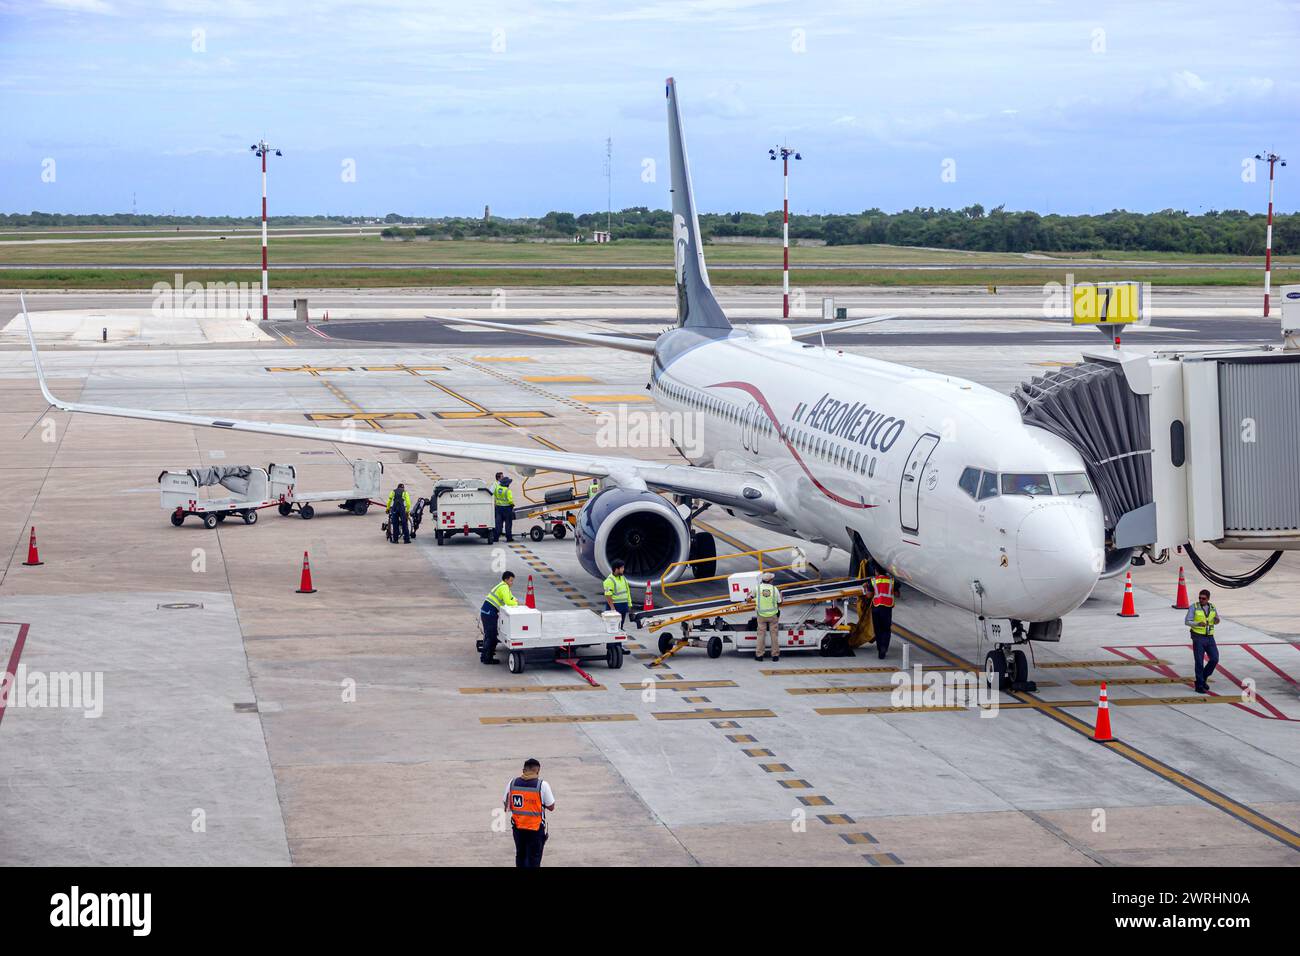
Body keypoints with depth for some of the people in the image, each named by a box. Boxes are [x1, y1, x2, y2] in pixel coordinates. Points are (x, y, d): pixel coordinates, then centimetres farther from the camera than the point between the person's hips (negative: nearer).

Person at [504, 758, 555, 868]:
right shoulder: (542, 785, -14)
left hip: (517, 826, 4)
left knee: (520, 856, 21)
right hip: (536, 828, -4)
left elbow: (507, 806, 4)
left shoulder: (513, 783, -4)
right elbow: (551, 807, -7)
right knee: (533, 859, 5)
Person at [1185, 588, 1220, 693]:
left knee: (1214, 659, -4)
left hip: (1209, 638, 4)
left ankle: (1203, 678, 18)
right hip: (1198, 638, -4)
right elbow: (1187, 621, -9)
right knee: (1199, 662, -4)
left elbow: (1216, 621, 15)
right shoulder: (1194, 607, -7)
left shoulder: (1212, 607, 6)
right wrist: (1198, 624, -27)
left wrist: (1217, 619, -10)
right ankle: (1199, 686, 4)